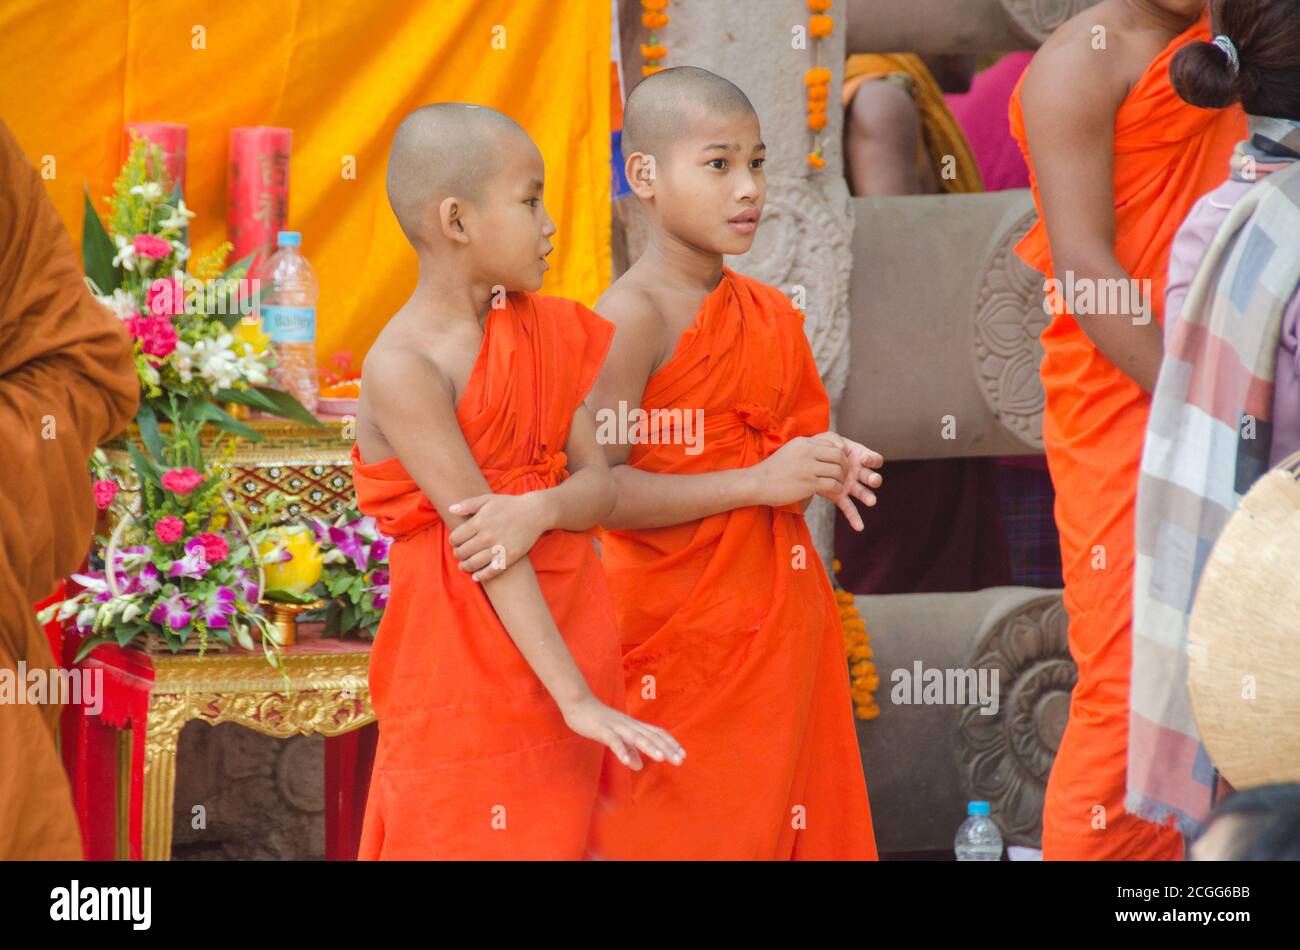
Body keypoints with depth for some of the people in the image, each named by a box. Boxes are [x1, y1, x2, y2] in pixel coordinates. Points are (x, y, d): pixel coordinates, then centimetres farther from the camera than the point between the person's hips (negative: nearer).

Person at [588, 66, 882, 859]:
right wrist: (759, 482, -21)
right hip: (678, 638, -7)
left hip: (778, 631, 7)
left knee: (783, 816, 8)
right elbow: (598, 490, -21)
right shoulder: (633, 317, -13)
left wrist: (823, 470, 2)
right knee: (677, 831, -4)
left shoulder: (771, 316, 11)